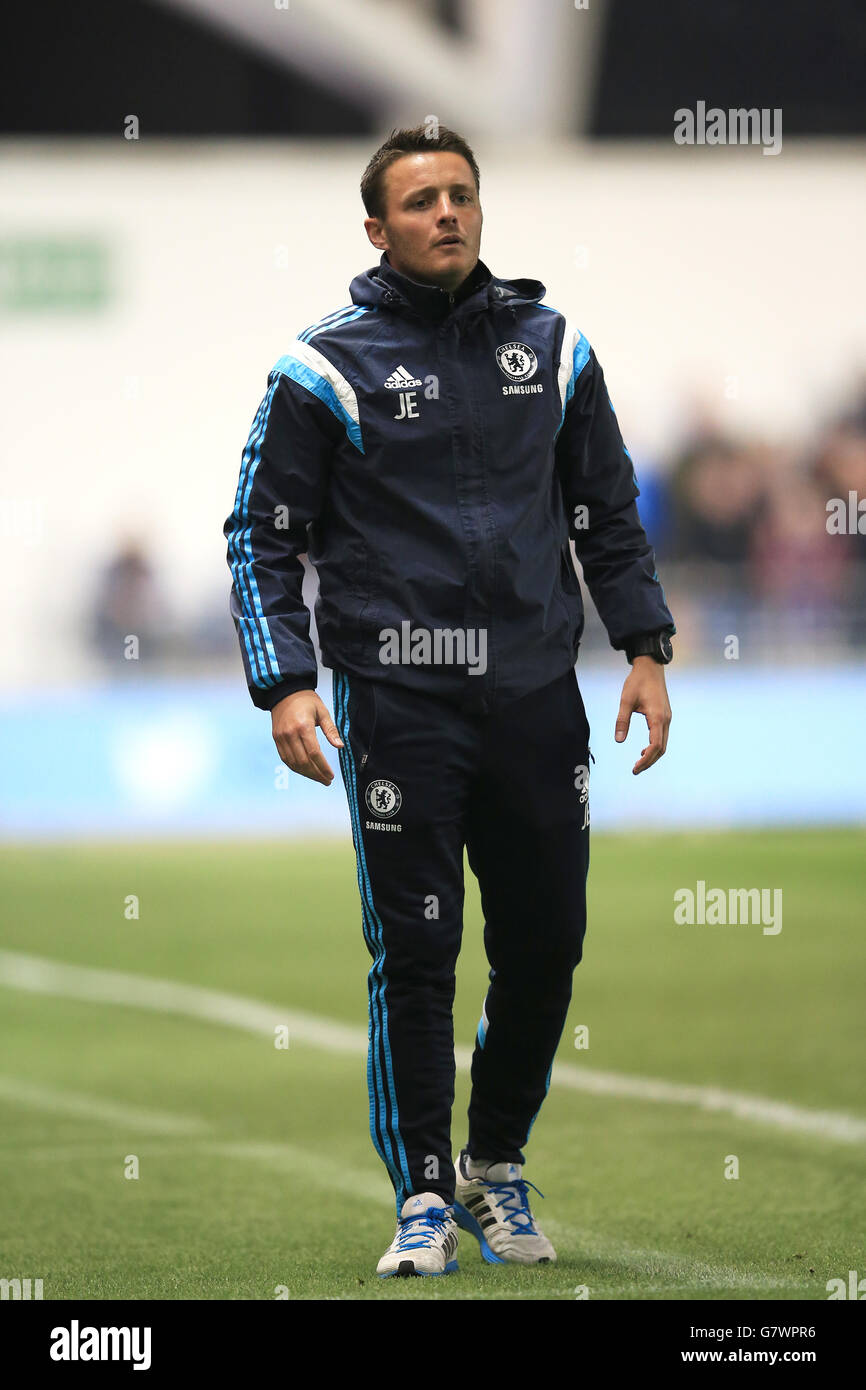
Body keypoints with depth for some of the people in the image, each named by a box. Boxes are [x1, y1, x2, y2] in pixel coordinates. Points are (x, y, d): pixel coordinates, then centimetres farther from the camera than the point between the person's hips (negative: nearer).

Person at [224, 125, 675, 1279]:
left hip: (538, 696, 4)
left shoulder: (550, 347, 9)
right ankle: (424, 1202, 5)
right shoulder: (327, 368, -1)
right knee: (414, 955, -4)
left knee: (546, 945, 7)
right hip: (398, 699, -3)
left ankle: (496, 1171, 26)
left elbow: (609, 511, 17)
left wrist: (645, 646, 8)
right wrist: (285, 685, -10)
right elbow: (263, 536, 0)